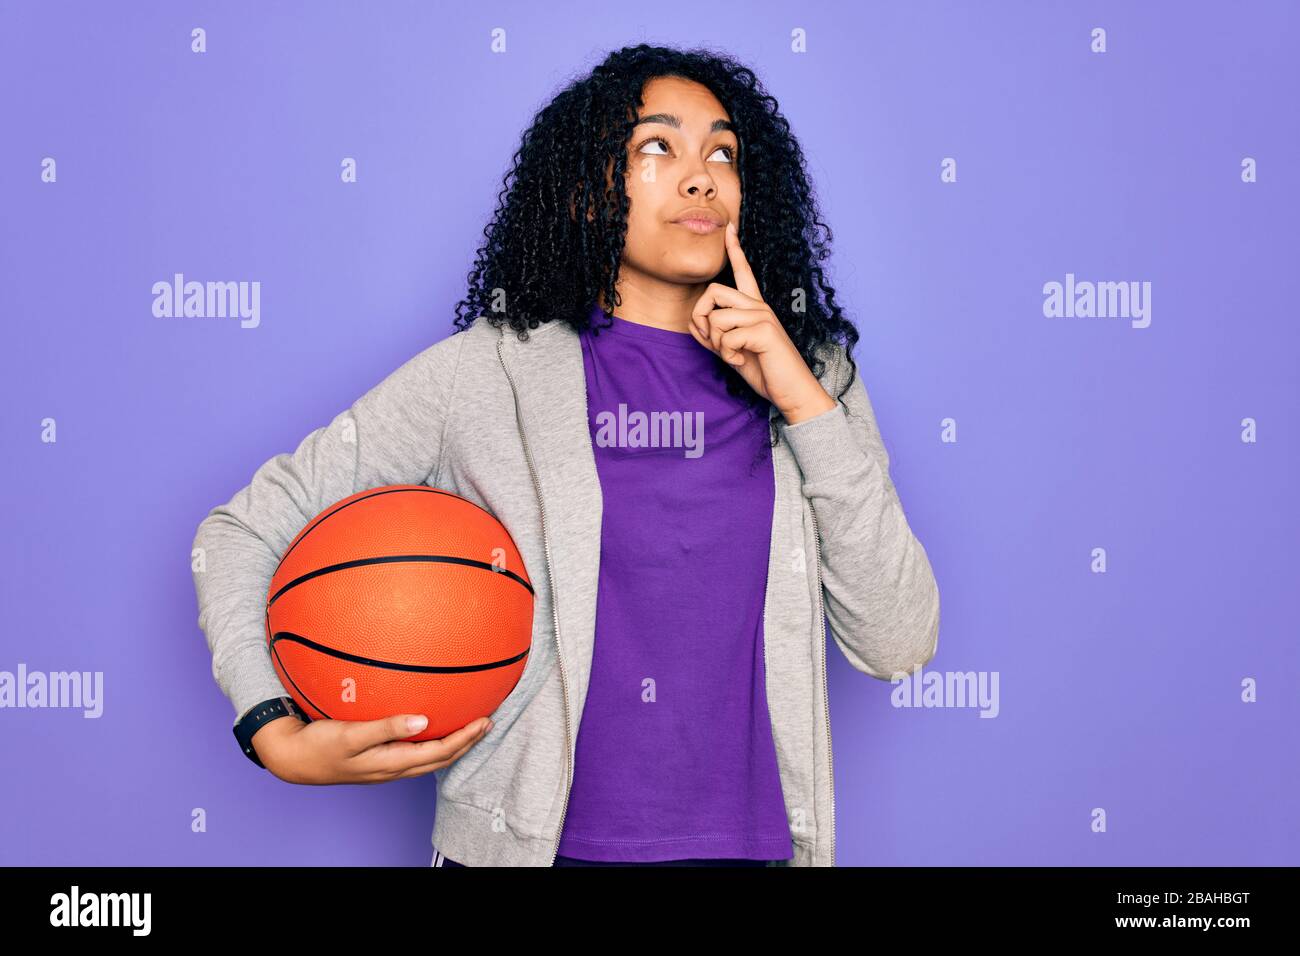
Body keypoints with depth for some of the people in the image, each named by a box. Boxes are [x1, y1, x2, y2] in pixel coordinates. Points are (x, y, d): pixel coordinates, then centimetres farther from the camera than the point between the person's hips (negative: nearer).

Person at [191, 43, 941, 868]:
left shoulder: (814, 378, 1)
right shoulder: (490, 372, -7)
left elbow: (899, 647, -6)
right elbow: (241, 532, -2)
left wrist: (804, 401, -12)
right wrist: (280, 738, -16)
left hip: (753, 837, 2)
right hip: (533, 841, -2)